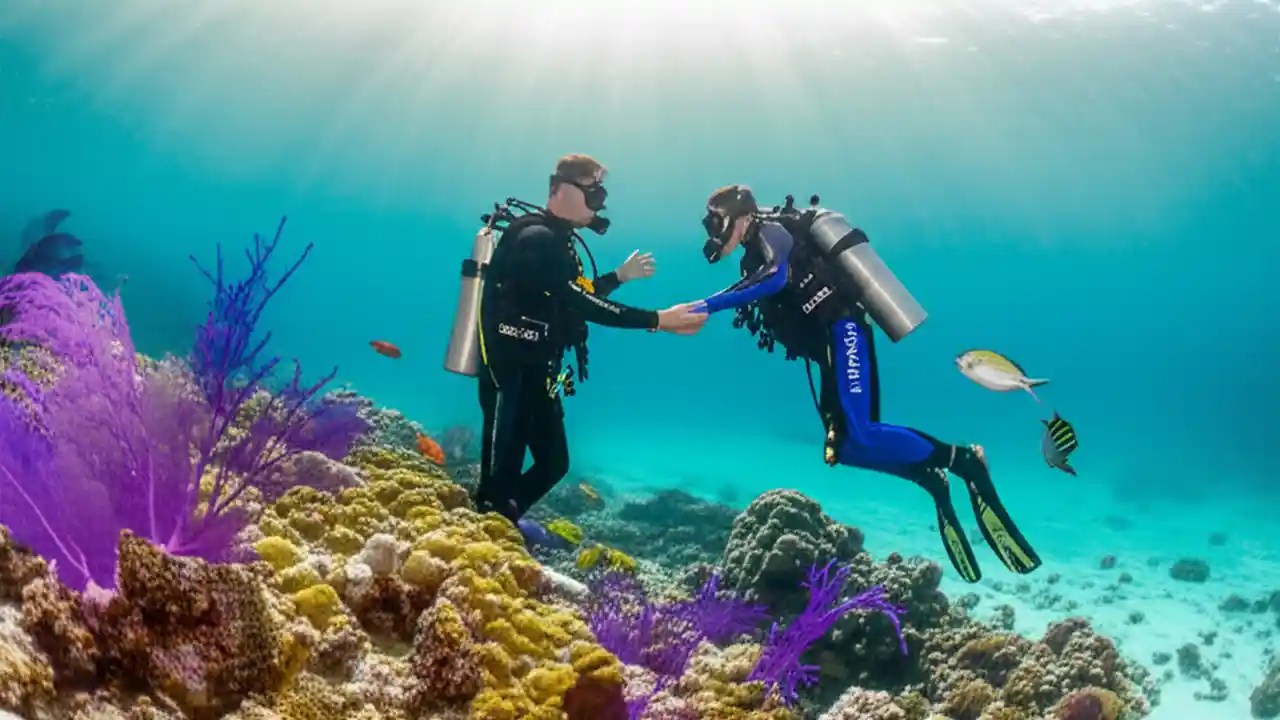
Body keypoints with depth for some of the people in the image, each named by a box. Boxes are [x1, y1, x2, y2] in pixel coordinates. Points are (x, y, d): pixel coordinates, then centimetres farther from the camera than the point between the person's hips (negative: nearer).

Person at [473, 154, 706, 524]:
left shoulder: (555, 239, 12)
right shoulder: (536, 238, -20)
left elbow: (574, 298, 24)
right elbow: (580, 305, -30)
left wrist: (620, 275, 13)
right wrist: (659, 320, -33)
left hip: (535, 372, 10)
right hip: (510, 373, -10)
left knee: (553, 463, 17)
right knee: (502, 474, -6)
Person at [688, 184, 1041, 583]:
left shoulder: (770, 231, -5)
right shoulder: (758, 252, 24)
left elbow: (776, 277, -26)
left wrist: (709, 304, -28)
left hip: (842, 333, -10)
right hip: (833, 343, 10)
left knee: (862, 435, -24)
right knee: (841, 448, 4)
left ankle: (963, 460, -10)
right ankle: (930, 478, 8)